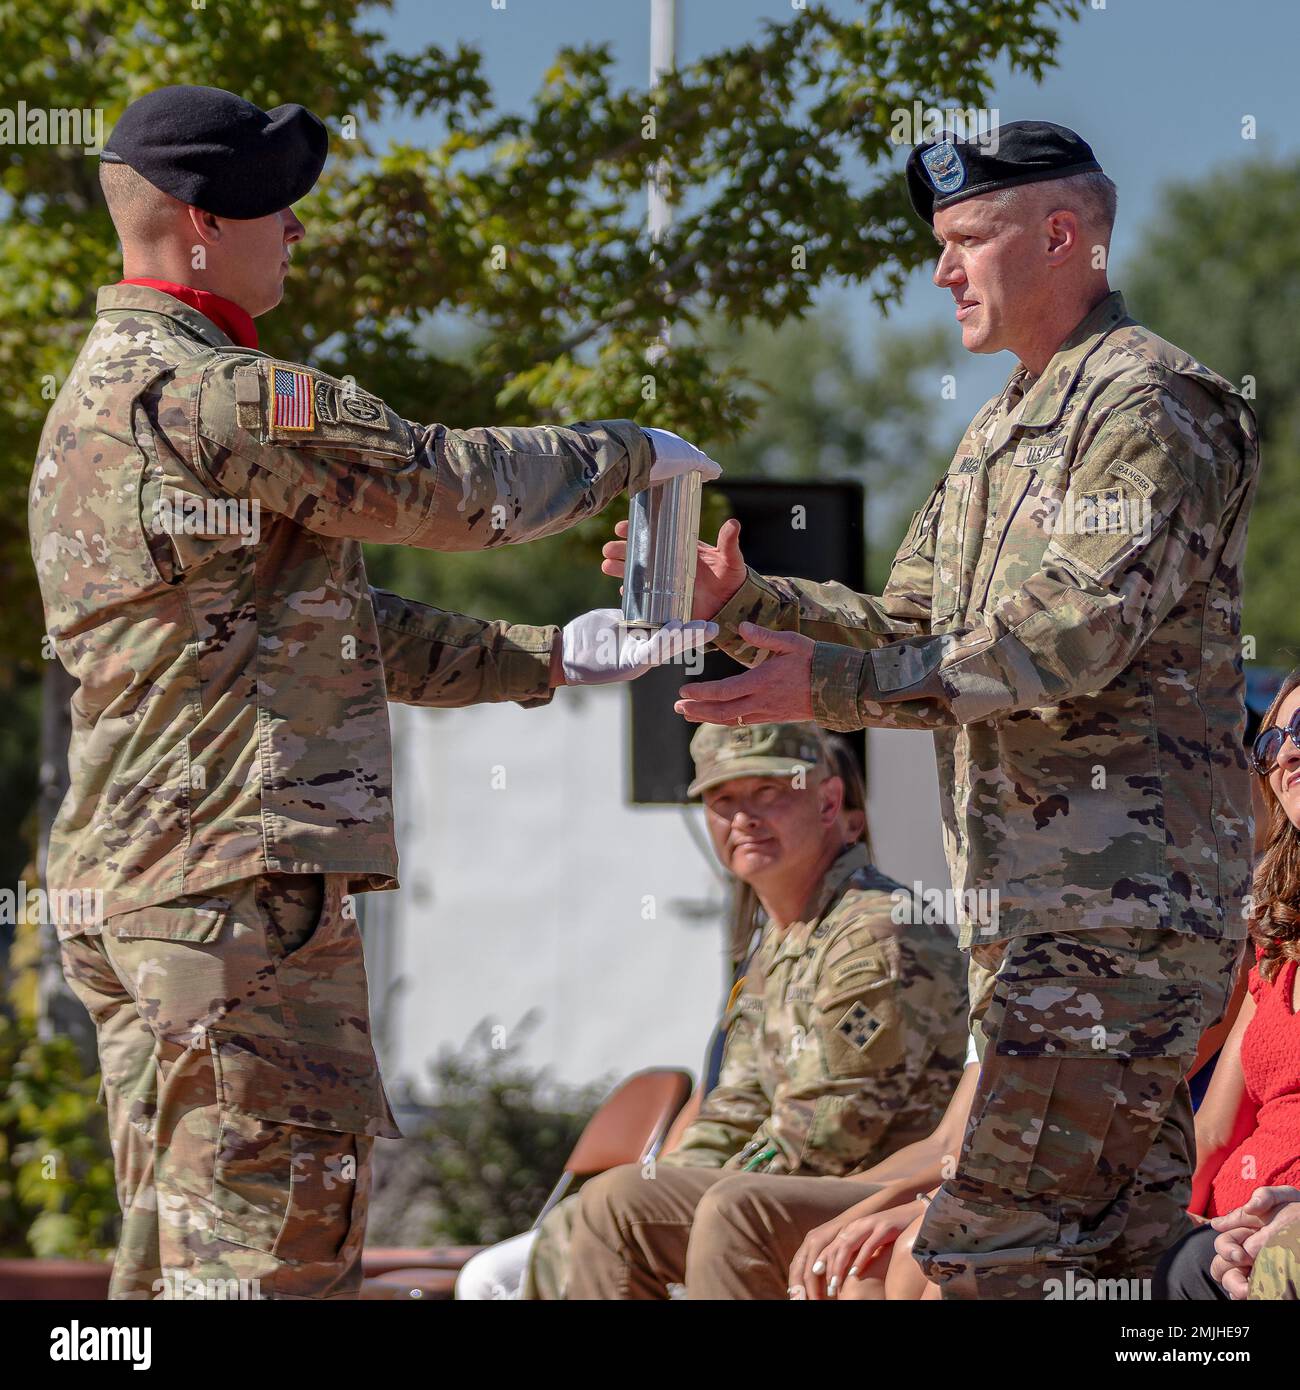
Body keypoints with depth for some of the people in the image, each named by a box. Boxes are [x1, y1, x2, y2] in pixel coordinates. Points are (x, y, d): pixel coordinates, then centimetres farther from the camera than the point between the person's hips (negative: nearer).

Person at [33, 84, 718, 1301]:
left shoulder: (97, 400, 21)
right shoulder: (211, 397, -14)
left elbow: (333, 626, 23)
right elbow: (457, 485, -9)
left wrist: (542, 658, 20)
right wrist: (631, 454, 9)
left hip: (124, 886, 10)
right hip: (239, 881, -10)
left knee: (173, 1254, 13)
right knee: (269, 1248, -9)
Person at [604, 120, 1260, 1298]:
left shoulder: (1148, 407, -11)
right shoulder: (1007, 428, 22)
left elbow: (1068, 644, -21)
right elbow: (914, 622, 20)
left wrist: (832, 687, -23)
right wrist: (741, 602, 5)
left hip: (1115, 902, -10)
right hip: (1036, 901, 10)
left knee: (988, 1249, -15)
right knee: (1126, 1250, 12)